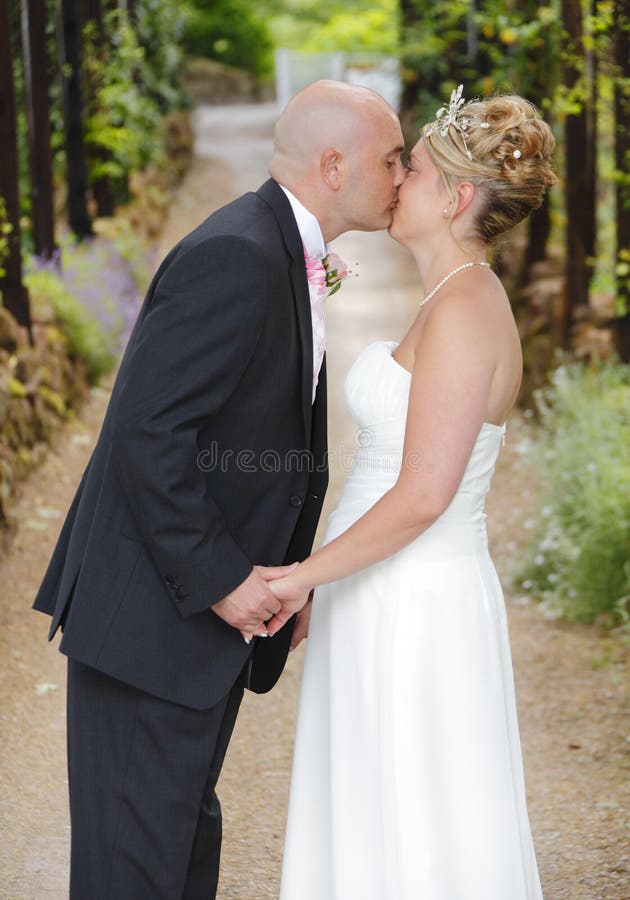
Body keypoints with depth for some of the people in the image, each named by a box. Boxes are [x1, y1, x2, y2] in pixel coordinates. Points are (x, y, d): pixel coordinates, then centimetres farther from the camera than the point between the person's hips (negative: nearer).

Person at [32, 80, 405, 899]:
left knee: (187, 830, 20)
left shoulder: (283, 255, 12)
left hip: (211, 605, 10)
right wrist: (220, 579, -20)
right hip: (150, 615, -10)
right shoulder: (236, 257, -20)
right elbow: (146, 433, -25)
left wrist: (289, 570, 11)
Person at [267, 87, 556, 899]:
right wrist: (321, 582, 19)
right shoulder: (459, 300, 11)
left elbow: (422, 495, -24)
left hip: (413, 616, -10)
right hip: (394, 598, 10)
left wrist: (304, 576, -14)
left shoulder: (463, 313, -20)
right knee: (373, 826, 18)